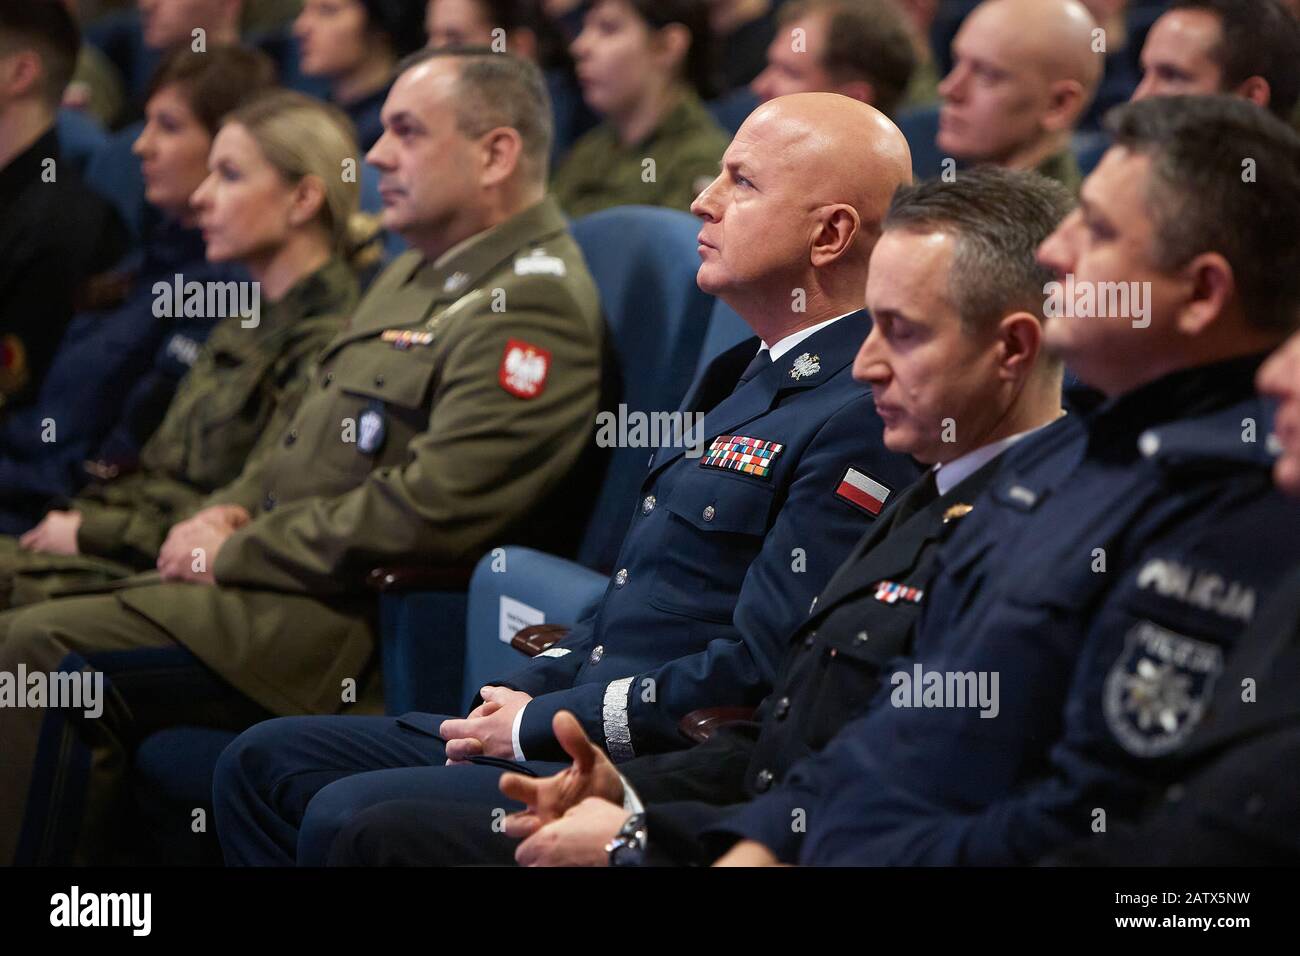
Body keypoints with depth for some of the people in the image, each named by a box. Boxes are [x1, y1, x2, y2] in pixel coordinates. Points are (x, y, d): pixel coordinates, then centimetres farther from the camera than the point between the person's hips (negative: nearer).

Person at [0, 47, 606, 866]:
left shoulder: (535, 309, -14)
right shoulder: (419, 276, 20)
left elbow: (427, 514, -22)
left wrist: (237, 552, -14)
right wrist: (234, 509, 7)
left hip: (363, 627, -10)